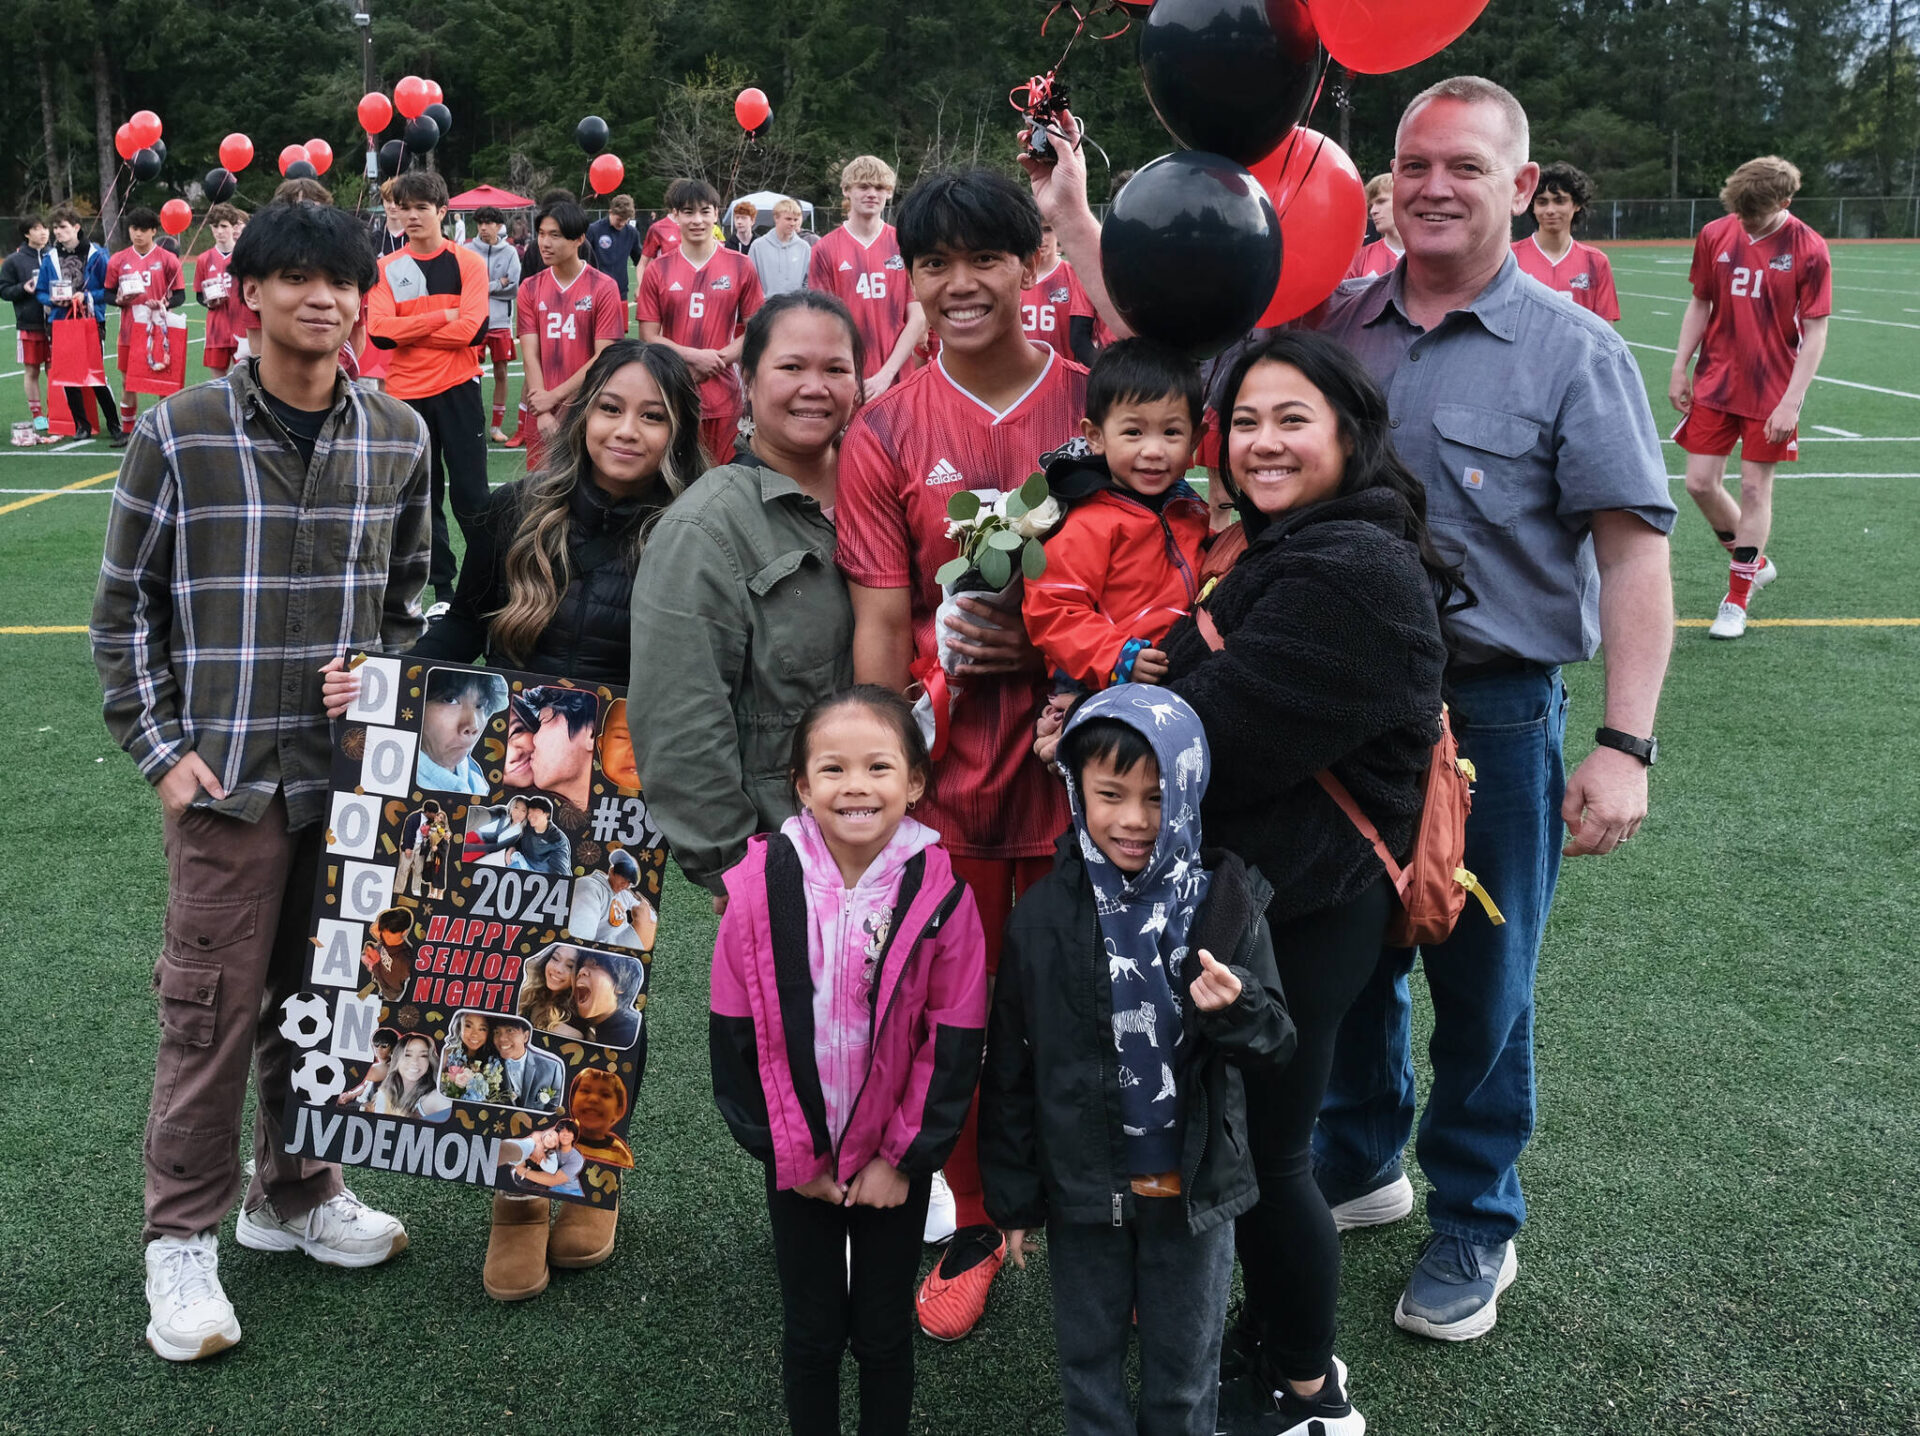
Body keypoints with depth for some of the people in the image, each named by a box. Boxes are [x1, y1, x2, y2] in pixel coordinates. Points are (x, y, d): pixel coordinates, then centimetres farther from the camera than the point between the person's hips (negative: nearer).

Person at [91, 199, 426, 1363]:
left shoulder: (398, 437, 5)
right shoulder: (179, 434, -4)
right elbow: (125, 604, 1)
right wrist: (160, 748, -5)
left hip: (354, 775, 4)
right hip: (229, 779, -3)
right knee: (213, 1008, 1)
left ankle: (293, 1191, 32)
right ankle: (184, 1238, 16)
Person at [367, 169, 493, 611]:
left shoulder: (467, 263, 0)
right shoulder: (386, 268, 6)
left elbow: (472, 328, -13)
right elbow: (379, 330, -9)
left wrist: (409, 330, -8)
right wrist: (443, 316, -12)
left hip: (457, 390, -3)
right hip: (407, 393, 3)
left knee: (470, 494, -2)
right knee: (424, 497, 8)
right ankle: (443, 591, 16)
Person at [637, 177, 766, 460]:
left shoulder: (741, 267, 4)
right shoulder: (658, 271, 4)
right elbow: (648, 337, 2)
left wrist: (717, 360, -10)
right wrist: (695, 357, -13)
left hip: (723, 400, 0)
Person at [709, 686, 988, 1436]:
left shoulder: (941, 895, -15)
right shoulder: (760, 886, -15)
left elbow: (954, 1043, -9)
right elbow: (735, 1033, -8)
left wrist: (903, 1158, -9)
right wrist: (788, 1152, -6)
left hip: (896, 1161, 0)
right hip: (796, 1161, 1)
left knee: (884, 1332, 15)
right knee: (810, 1331, 16)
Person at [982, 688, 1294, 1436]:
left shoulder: (1225, 904, -10)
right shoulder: (1043, 916, -9)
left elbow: (1276, 1046, -6)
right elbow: (1010, 1070, -1)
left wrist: (1236, 1005, -28)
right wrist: (1012, 1196, 2)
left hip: (1193, 1185, 0)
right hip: (1083, 1185, 0)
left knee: (1185, 1371, 17)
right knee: (1089, 1358, 18)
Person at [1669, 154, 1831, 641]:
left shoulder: (1808, 250, -11)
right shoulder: (1714, 236, -1)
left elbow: (1815, 333, -10)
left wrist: (1791, 401, -16)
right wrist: (1679, 370, 5)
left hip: (1770, 394, -4)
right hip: (1713, 385, 4)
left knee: (1755, 489, 1)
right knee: (1700, 483, 2)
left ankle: (1737, 600, 13)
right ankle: (1754, 562, 27)